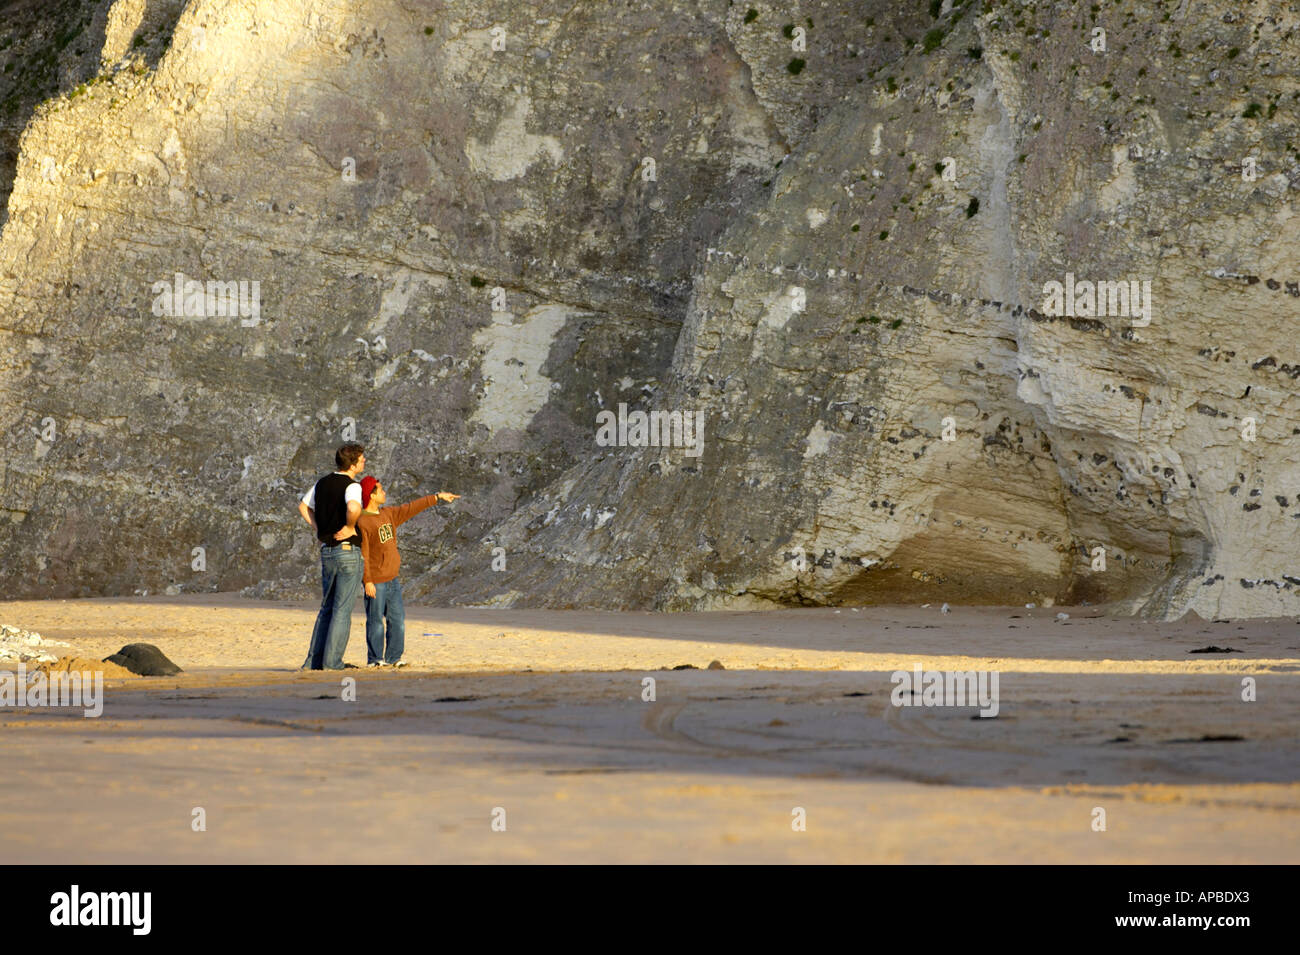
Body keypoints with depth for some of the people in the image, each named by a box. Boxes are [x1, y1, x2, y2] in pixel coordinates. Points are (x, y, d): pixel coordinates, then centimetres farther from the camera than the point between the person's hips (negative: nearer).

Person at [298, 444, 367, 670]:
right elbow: (353, 507, -36)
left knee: (327, 608, 15)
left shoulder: (322, 483, 11)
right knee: (343, 609, -2)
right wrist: (350, 527, -17)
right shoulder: (352, 486, -14)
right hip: (348, 550, -7)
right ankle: (332, 662, -4)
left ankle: (314, 660, 12)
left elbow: (303, 506, 25)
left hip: (326, 550, 7)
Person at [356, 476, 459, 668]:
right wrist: (367, 581, -19)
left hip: (392, 579, 8)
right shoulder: (362, 522, -14)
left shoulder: (388, 514, 11)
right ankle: (374, 659, 5)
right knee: (376, 621, -2)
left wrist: (437, 497, 21)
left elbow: (411, 508, 20)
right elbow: (362, 554, -16)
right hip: (375, 582, -8)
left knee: (398, 619, 7)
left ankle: (393, 657, 13)